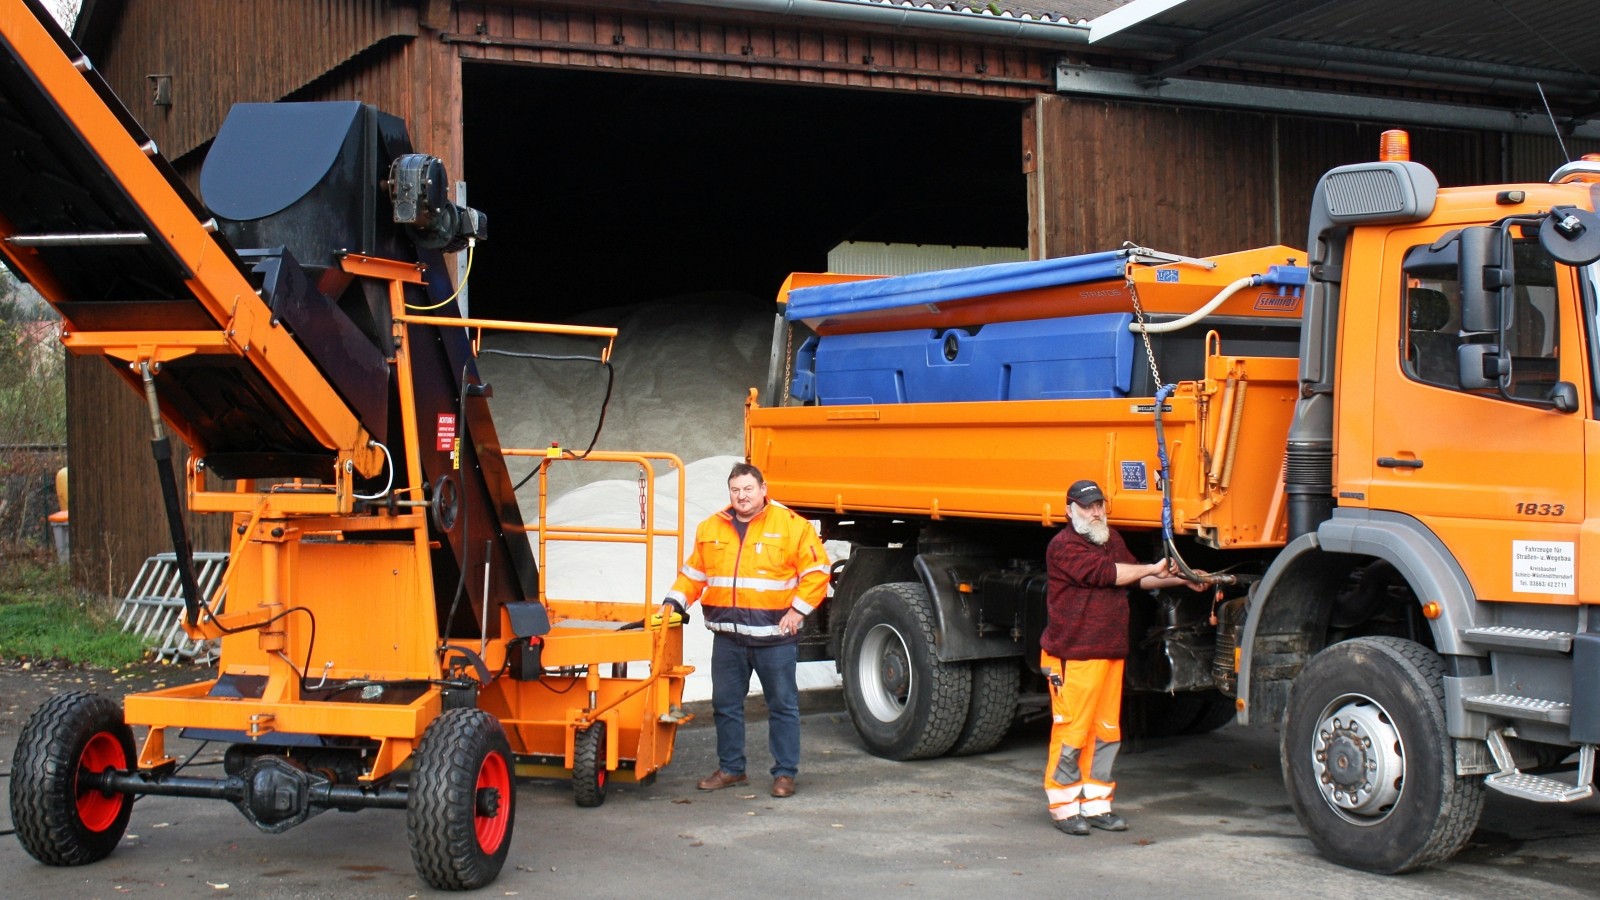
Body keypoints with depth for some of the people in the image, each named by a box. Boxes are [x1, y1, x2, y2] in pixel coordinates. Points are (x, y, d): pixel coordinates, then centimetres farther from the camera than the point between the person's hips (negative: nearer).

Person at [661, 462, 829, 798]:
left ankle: (785, 772, 10)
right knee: (725, 704, 10)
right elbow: (693, 573, 17)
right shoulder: (711, 529, 10)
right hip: (727, 636, 4)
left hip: (774, 635, -4)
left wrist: (798, 609, -9)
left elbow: (816, 571, -3)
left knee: (782, 705, 3)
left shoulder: (791, 526, -4)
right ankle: (731, 768, 23)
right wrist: (673, 601, 5)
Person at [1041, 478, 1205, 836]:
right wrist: (1154, 569, -13)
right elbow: (1105, 573, -19)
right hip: (1072, 655, -8)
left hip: (1111, 653, 8)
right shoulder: (1064, 546, -11)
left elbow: (1137, 578, 18)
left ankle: (1096, 804, 18)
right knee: (1071, 732, -5)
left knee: (1106, 732, 10)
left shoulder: (1112, 539, 18)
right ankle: (1064, 807, 4)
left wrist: (1181, 579, 6)